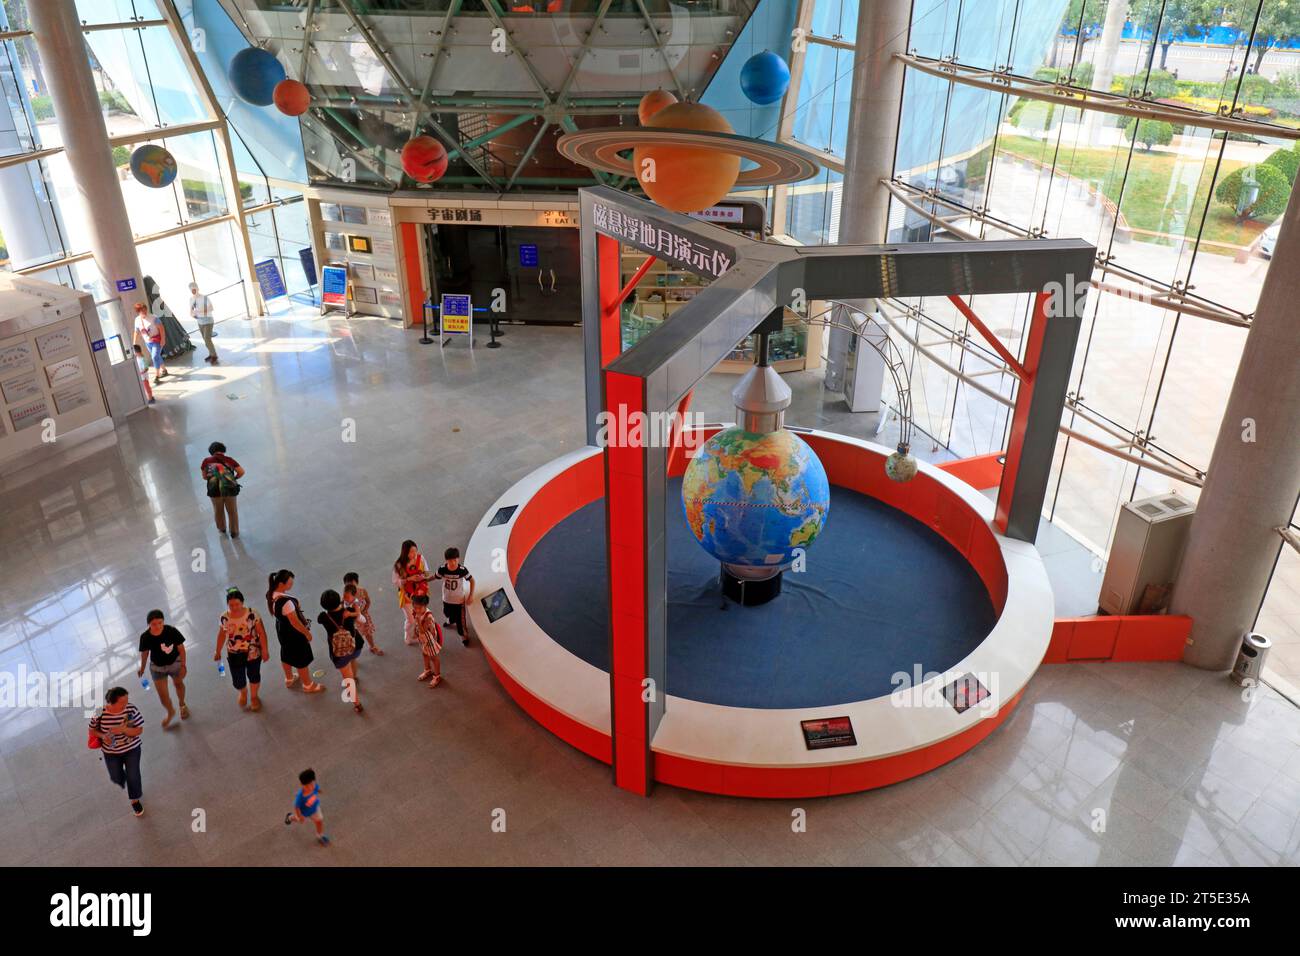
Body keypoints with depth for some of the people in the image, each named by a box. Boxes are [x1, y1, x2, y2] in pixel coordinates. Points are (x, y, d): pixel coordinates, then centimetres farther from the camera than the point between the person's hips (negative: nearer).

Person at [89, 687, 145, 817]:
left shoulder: (131, 709, -25)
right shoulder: (99, 713, -25)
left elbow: (139, 730, -18)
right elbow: (92, 731, -8)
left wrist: (123, 729, -35)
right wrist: (103, 736, -28)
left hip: (131, 748, -1)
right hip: (110, 751, 1)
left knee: (133, 776, 4)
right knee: (116, 778, 18)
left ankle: (135, 800, 34)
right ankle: (123, 781, 58)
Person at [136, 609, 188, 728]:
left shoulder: (171, 631, -29)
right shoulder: (145, 637, -24)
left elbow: (181, 648, -17)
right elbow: (145, 652, -5)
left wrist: (183, 665, -14)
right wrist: (142, 667, 9)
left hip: (175, 663, -1)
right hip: (157, 667, 1)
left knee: (178, 684, 25)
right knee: (162, 694, 6)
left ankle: (182, 705, 57)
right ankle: (170, 712, 38)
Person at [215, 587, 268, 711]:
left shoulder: (252, 614, -21)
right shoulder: (224, 618, -13)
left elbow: (261, 632, -14)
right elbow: (221, 635, 4)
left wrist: (265, 650, -12)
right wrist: (218, 652, 12)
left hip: (253, 653, -2)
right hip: (234, 654, 2)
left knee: (254, 676, 18)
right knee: (237, 681, 8)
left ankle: (253, 697, 47)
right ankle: (243, 693, 46)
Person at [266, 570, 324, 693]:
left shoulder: (271, 594, -14)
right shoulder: (285, 602, -40)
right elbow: (295, 622, -28)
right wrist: (307, 633, -13)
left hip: (282, 629, 8)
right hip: (293, 633, -8)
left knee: (286, 654, 30)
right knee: (302, 659, 14)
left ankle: (289, 679, 54)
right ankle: (308, 686, 34)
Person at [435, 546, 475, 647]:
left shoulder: (462, 570, -27)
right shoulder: (442, 569, -24)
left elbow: (472, 580, -12)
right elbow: (435, 576, -2)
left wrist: (471, 595, -13)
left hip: (459, 599, -3)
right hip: (447, 599, 3)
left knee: (460, 618, 8)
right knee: (448, 614, 28)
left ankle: (463, 635, 35)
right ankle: (451, 621, 64)